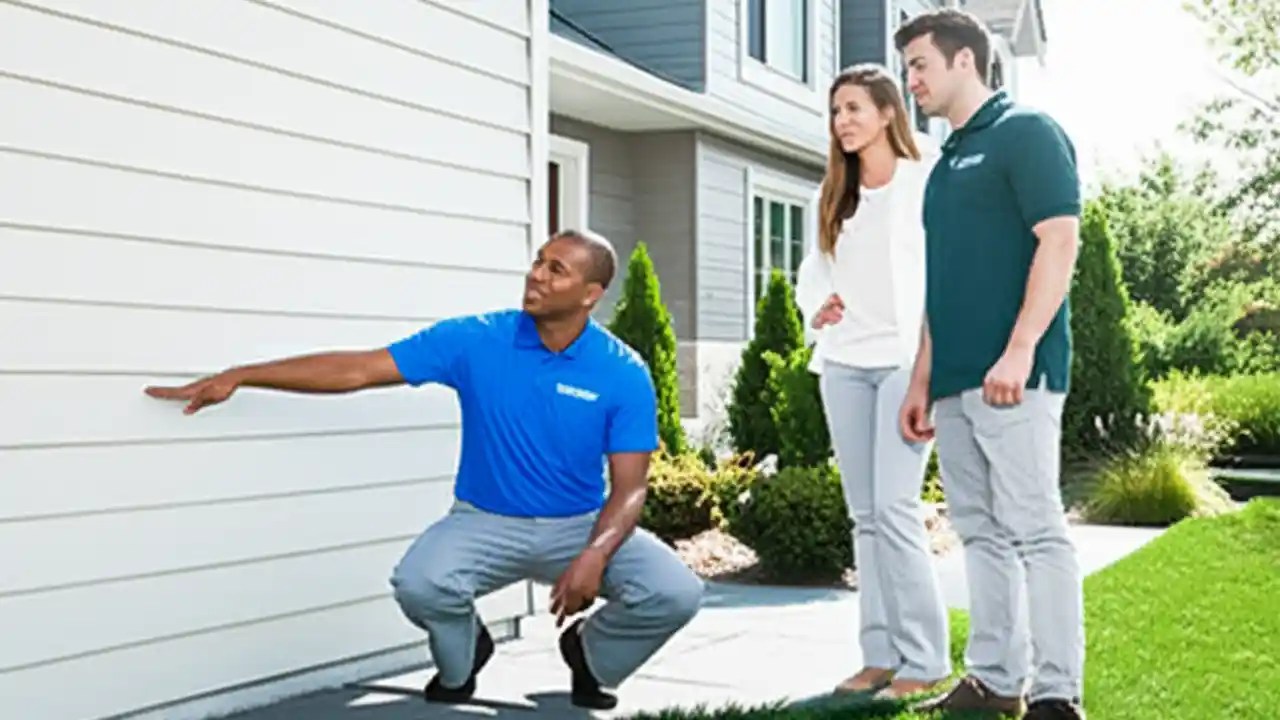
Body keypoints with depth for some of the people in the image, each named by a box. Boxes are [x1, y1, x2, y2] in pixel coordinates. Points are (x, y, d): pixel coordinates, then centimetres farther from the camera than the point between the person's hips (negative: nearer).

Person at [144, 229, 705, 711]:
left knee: (675, 593, -24)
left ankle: (591, 655, 12)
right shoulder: (475, 340, -11)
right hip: (486, 521, 0)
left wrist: (594, 556, -35)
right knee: (418, 582, -32)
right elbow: (358, 369, -9)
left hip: (581, 525, 0)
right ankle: (459, 662, 7)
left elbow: (629, 488, -13)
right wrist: (239, 377, -12)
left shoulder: (625, 374, -13)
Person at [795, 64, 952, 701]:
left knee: (896, 508, -13)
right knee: (865, 515, 6)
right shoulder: (835, 195, 17)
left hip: (906, 359, -6)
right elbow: (813, 265, 23)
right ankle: (880, 654, 11)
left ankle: (924, 659, -6)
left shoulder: (925, 183, -2)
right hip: (845, 362, 6)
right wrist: (815, 306, 1)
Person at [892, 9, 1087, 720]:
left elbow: (1059, 239, -14)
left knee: (1033, 528, -8)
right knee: (980, 530, 11)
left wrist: (1020, 349, -21)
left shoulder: (1027, 133, -3)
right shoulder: (947, 162, 22)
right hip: (955, 380, 9)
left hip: (1013, 375, -9)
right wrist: (921, 380, 19)